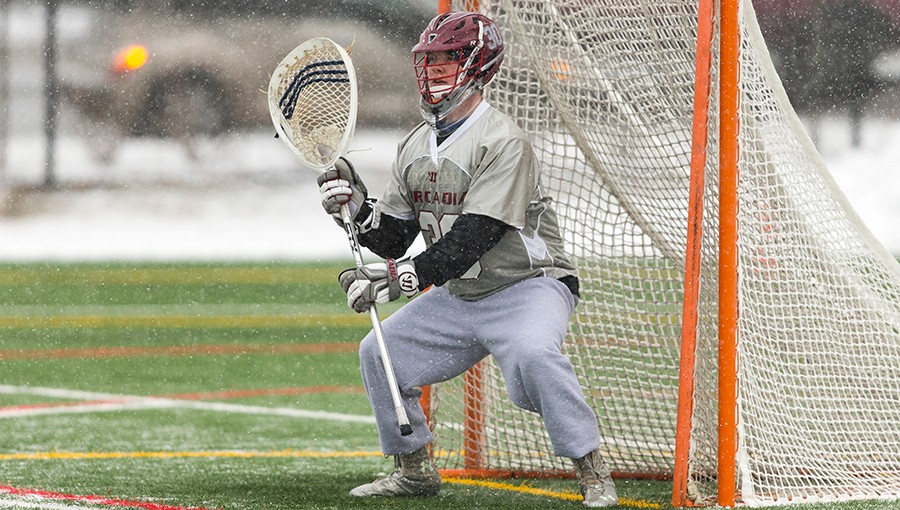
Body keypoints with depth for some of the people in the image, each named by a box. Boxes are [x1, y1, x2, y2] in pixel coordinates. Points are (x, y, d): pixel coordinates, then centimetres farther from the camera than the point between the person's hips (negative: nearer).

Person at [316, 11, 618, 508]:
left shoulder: (503, 142, -20)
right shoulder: (416, 145, 6)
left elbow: (472, 239, -29)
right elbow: (393, 238, 8)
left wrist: (398, 277, -35)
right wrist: (354, 205, -12)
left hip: (526, 285, -8)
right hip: (457, 295, 8)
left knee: (533, 353, -36)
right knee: (379, 352, 1)